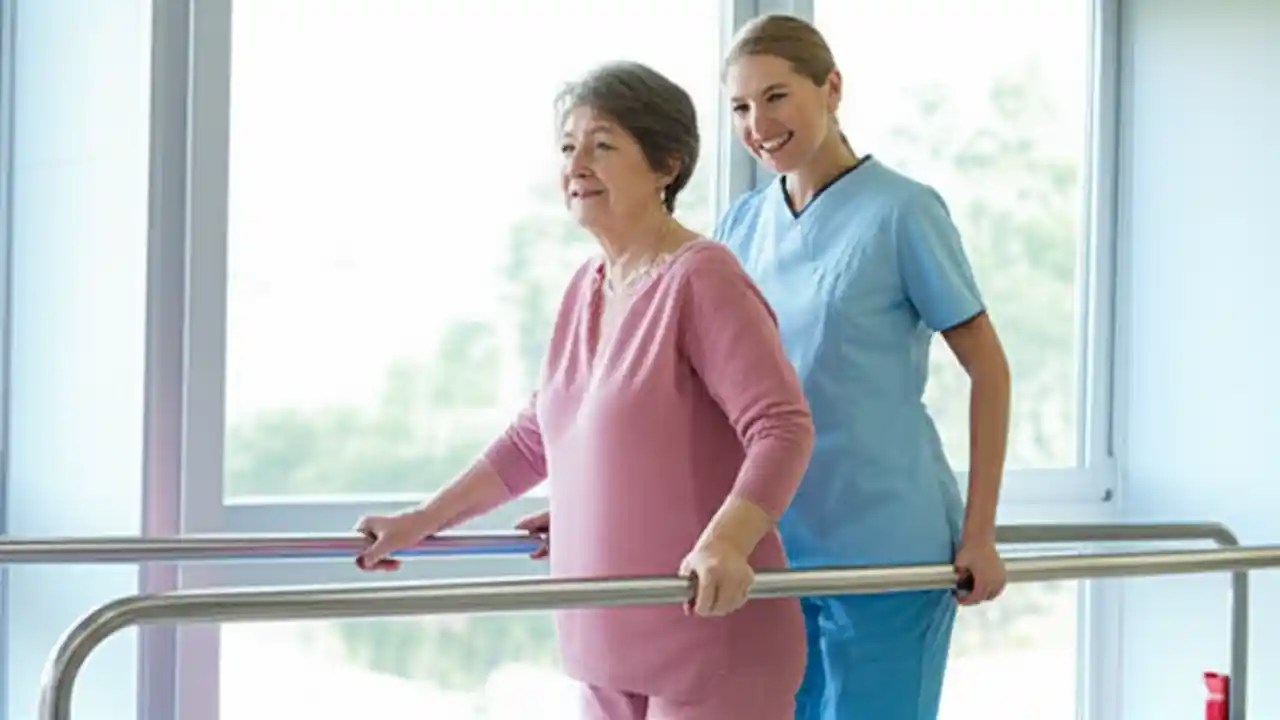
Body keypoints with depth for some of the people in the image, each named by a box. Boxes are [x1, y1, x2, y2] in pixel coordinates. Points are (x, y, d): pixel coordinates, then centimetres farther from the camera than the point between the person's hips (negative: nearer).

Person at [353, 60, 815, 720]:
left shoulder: (700, 280, -12)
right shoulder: (587, 288, 12)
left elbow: (783, 428, -21)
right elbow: (533, 440, 22)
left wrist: (725, 543, -37)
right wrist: (420, 523, 21)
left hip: (711, 647, -8)